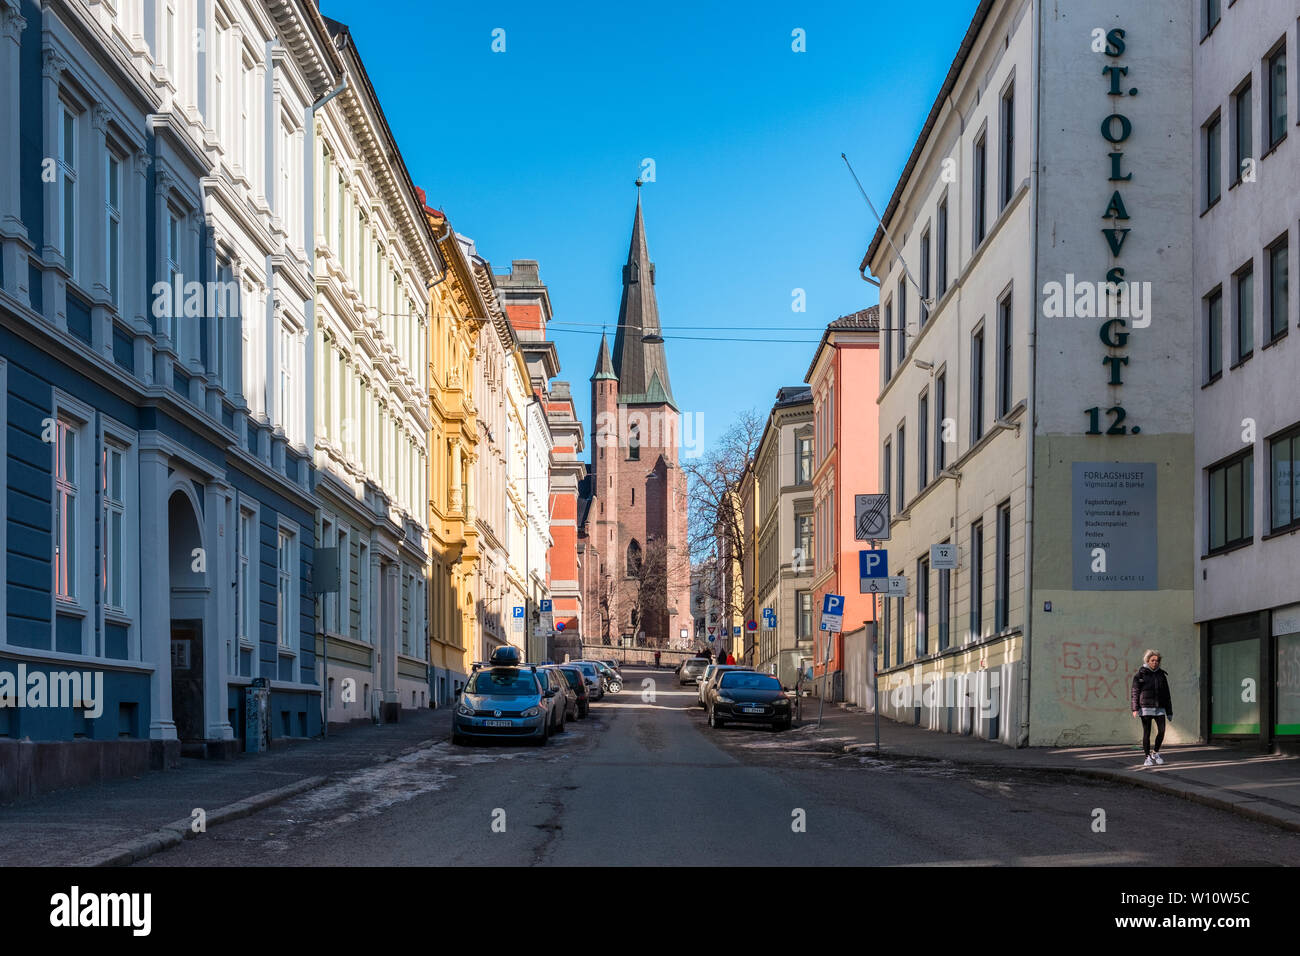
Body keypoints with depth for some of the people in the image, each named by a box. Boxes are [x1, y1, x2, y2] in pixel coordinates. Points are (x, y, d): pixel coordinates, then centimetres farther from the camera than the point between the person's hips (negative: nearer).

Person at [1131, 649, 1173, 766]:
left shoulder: (1161, 675, 12)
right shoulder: (1140, 674, 1)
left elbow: (1166, 694, 15)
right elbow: (1135, 692, -2)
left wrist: (1169, 712, 13)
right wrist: (1135, 708, -12)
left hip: (1159, 708, 3)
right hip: (1146, 707, -3)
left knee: (1161, 730, -7)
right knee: (1147, 732, -1)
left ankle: (1155, 752, 14)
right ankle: (1148, 757, 6)